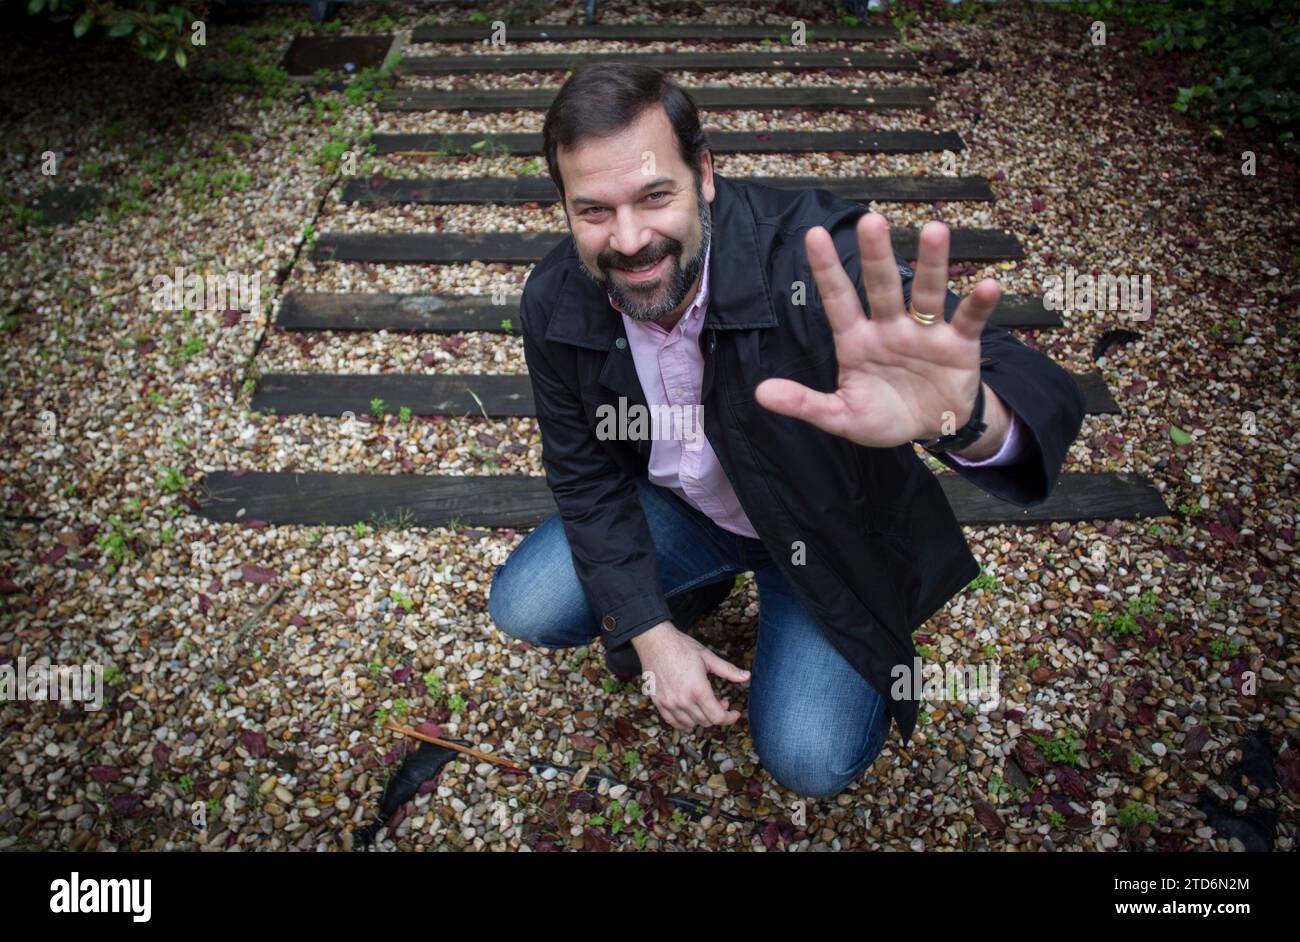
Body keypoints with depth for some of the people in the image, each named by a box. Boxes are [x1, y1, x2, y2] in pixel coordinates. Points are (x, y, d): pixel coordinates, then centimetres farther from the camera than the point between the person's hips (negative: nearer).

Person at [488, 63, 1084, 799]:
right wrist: (651, 634, -13)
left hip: (827, 527, -3)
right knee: (523, 609, -7)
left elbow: (1039, 398, -42)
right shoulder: (555, 305, -18)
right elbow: (588, 476, -5)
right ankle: (701, 587, 19)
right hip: (679, 505, 4)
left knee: (811, 761, -14)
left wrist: (963, 418, -69)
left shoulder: (807, 253, -34)